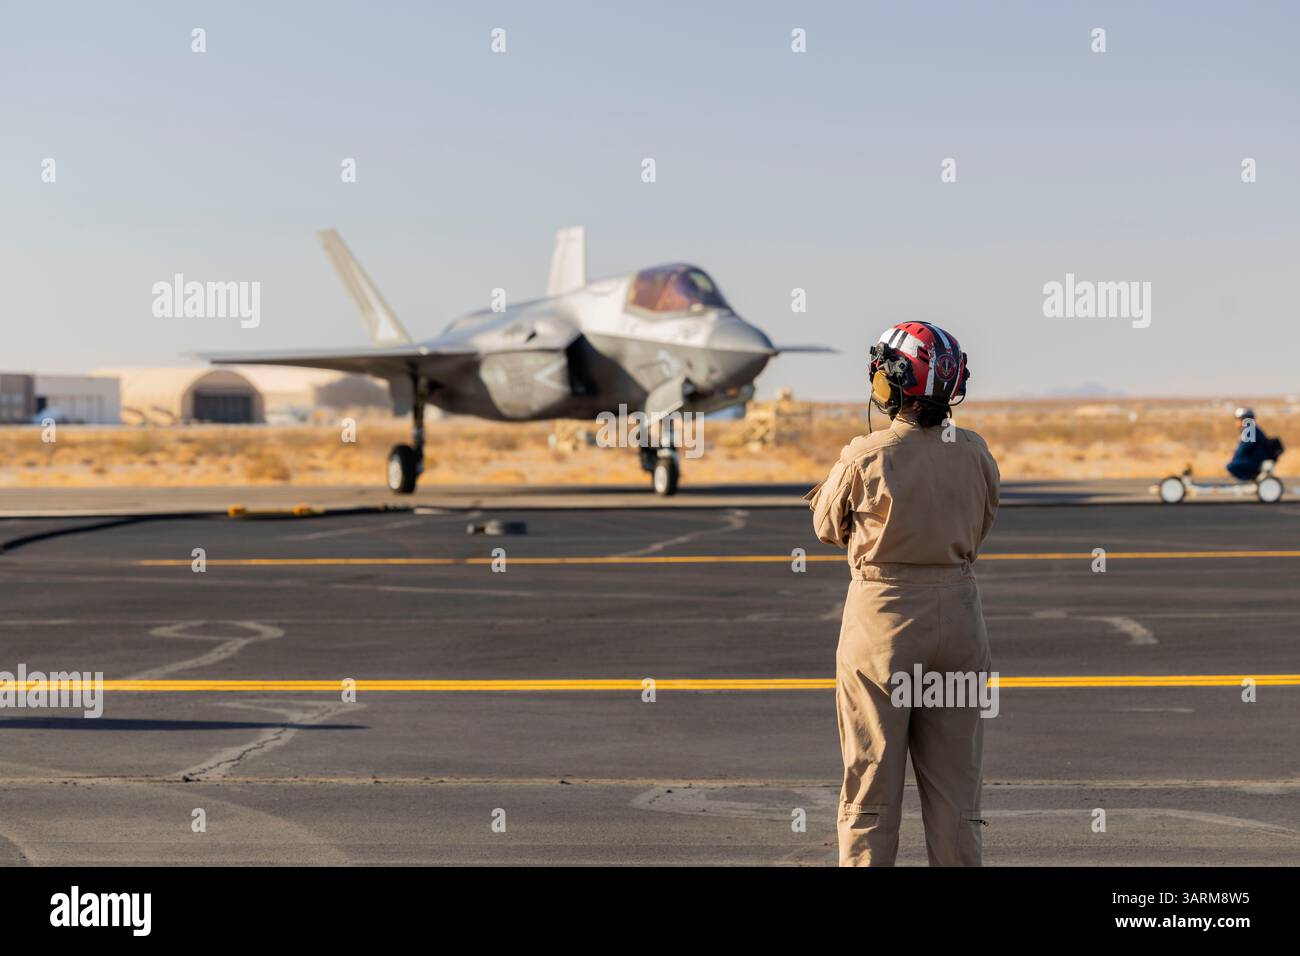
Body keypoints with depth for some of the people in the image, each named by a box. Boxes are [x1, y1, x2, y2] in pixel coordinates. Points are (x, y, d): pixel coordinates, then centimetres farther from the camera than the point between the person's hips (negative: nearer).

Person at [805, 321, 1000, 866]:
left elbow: (828, 529, 2)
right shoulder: (976, 454, -3)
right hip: (958, 610, 3)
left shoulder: (865, 457, -15)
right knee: (955, 781, 11)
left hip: (883, 615, -3)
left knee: (871, 779, 5)